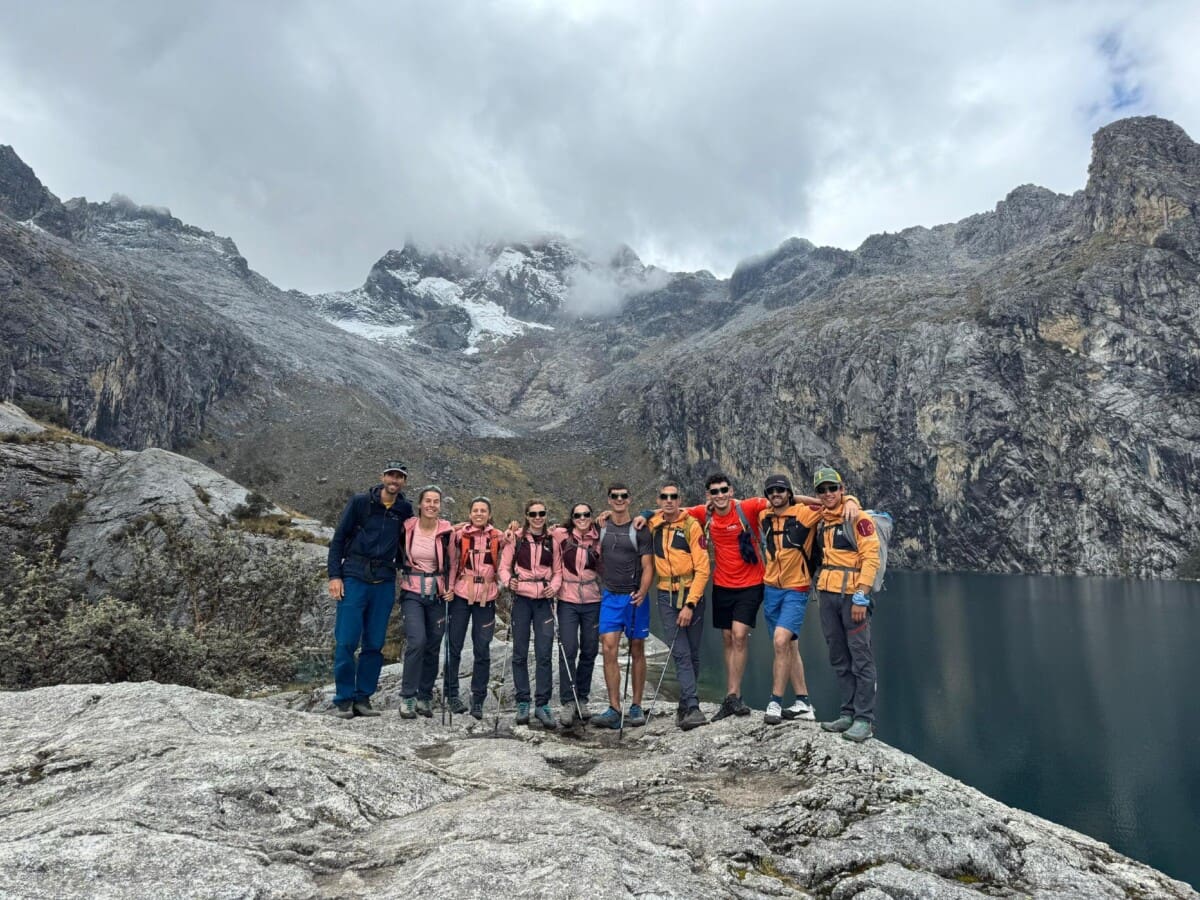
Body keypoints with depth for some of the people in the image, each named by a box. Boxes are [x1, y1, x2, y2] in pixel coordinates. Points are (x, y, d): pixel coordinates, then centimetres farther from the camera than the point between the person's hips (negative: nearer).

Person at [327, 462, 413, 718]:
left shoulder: (405, 510, 8)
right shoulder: (360, 502, 1)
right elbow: (338, 538, 2)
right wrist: (334, 576, -5)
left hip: (385, 583, 3)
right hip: (354, 579, -2)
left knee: (374, 644, 5)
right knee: (346, 641, -4)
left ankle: (363, 698, 15)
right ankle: (343, 700, 7)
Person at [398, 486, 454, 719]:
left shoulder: (447, 531, -3)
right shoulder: (407, 528, -3)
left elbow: (454, 563, 6)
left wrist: (452, 588, -3)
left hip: (438, 594, 1)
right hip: (412, 592, -1)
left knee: (433, 647, 5)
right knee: (416, 641, -16)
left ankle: (425, 698, 19)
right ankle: (407, 697, -4)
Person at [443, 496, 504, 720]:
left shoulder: (498, 538, 7)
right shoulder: (459, 534, 2)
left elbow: (502, 567, 14)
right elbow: (451, 563, 5)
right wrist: (448, 587, -5)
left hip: (486, 598, 1)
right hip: (461, 595, -1)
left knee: (482, 650, 3)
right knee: (454, 645, 3)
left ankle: (478, 699, 13)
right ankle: (451, 693, 18)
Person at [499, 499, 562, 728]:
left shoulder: (552, 540, 8)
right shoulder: (516, 538, 2)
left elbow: (558, 570, 11)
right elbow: (504, 566, 3)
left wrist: (554, 586, -7)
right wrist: (509, 580, -16)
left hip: (543, 600, 1)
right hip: (521, 599, -1)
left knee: (544, 654, -3)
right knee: (520, 654, 5)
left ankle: (542, 705, 4)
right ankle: (523, 703, 16)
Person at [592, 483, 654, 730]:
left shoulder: (639, 530, -1)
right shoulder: (600, 527, 7)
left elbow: (648, 566, -5)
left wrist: (642, 592, -20)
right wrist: (607, 583, 7)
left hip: (635, 597, -2)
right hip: (610, 597, 2)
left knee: (637, 651, 6)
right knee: (609, 649, -8)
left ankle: (636, 707, 16)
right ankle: (614, 710, -5)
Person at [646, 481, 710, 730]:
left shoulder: (691, 525, -7)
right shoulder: (653, 524, 3)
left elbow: (702, 569, -10)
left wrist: (690, 604, -14)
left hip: (692, 594, -2)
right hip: (667, 597, 2)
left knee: (693, 654, 7)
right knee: (681, 654, -6)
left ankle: (685, 707, 21)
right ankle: (692, 708, -7)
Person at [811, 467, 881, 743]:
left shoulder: (857, 518, -7)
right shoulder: (822, 522, 14)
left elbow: (870, 557, -12)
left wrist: (861, 597, -17)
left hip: (852, 596, -7)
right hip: (828, 596, 7)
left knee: (861, 658, -3)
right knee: (839, 659, 12)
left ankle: (865, 720, 2)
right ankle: (848, 713, 21)